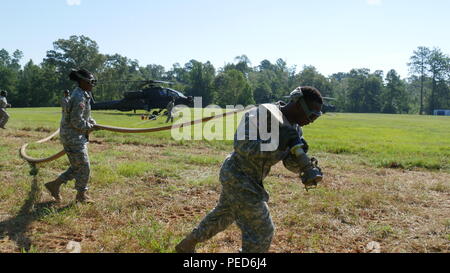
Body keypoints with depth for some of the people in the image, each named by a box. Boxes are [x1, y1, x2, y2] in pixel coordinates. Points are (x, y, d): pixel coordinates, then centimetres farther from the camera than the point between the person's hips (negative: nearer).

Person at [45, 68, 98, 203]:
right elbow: (77, 121, -24)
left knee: (77, 167, 17)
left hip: (78, 137, 10)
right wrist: (89, 127, -8)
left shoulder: (84, 95, 11)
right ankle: (81, 195, 17)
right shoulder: (79, 98, -21)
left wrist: (92, 122, 8)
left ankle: (54, 185, 26)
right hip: (74, 138, -10)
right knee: (84, 167, 2)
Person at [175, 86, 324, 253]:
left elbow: (291, 159, -2)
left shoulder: (293, 128, 3)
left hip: (239, 176, 10)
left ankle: (186, 245, 47)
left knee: (223, 215, 27)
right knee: (262, 231, -3)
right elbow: (242, 145, -29)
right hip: (238, 176, -9)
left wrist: (309, 169, -22)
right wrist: (277, 142, -37)